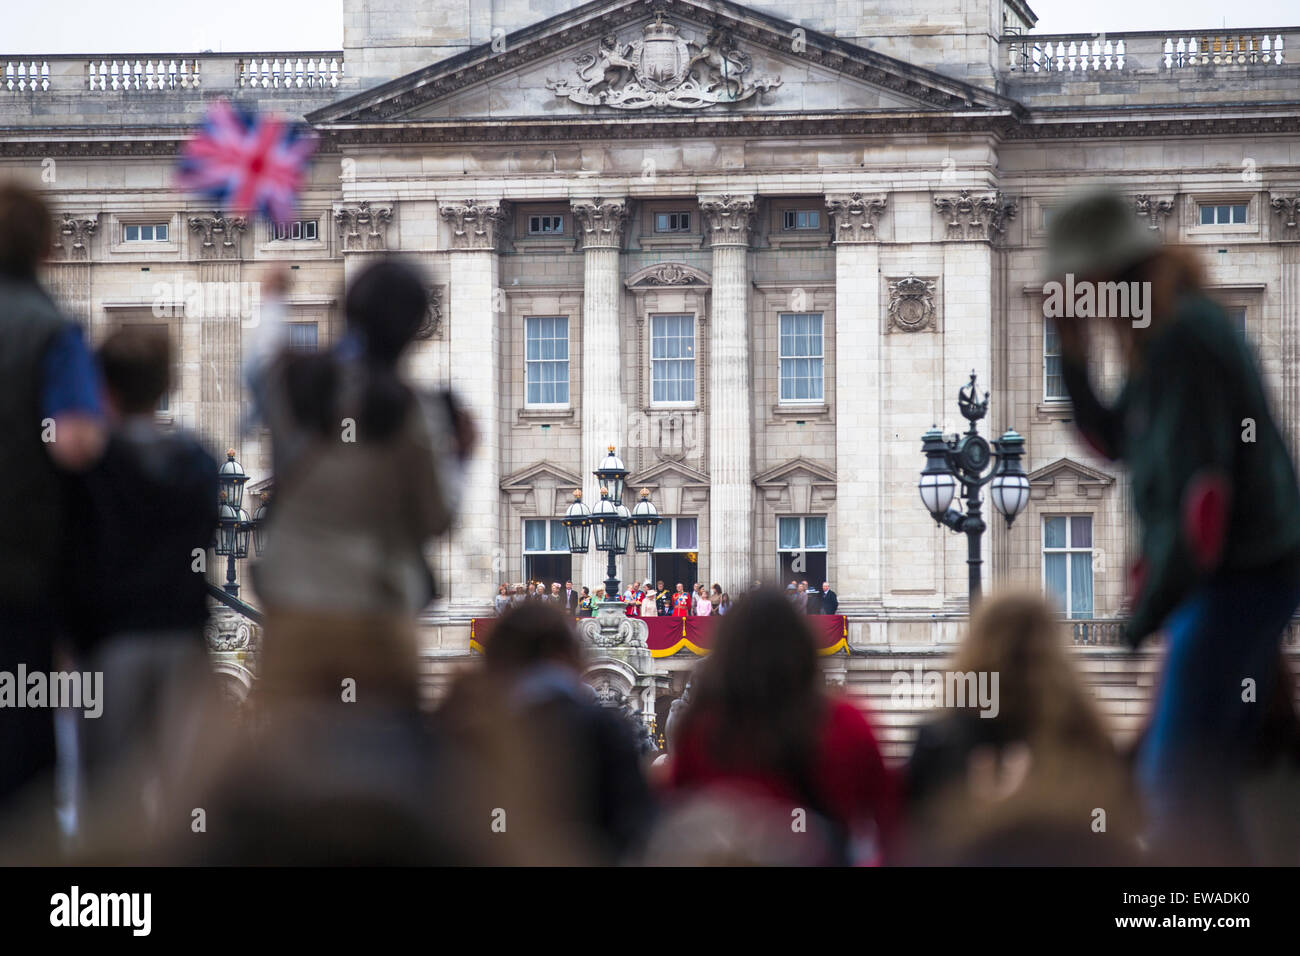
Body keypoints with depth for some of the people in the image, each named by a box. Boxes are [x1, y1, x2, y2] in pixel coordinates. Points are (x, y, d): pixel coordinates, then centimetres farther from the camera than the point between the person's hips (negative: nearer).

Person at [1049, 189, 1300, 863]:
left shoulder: (1179, 344, -20)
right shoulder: (1160, 334, 10)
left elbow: (1202, 485, -24)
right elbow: (1114, 442, 21)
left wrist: (1148, 611, -18)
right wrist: (1073, 359, 7)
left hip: (1240, 575, -10)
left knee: (1175, 781, -8)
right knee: (1203, 774, 15)